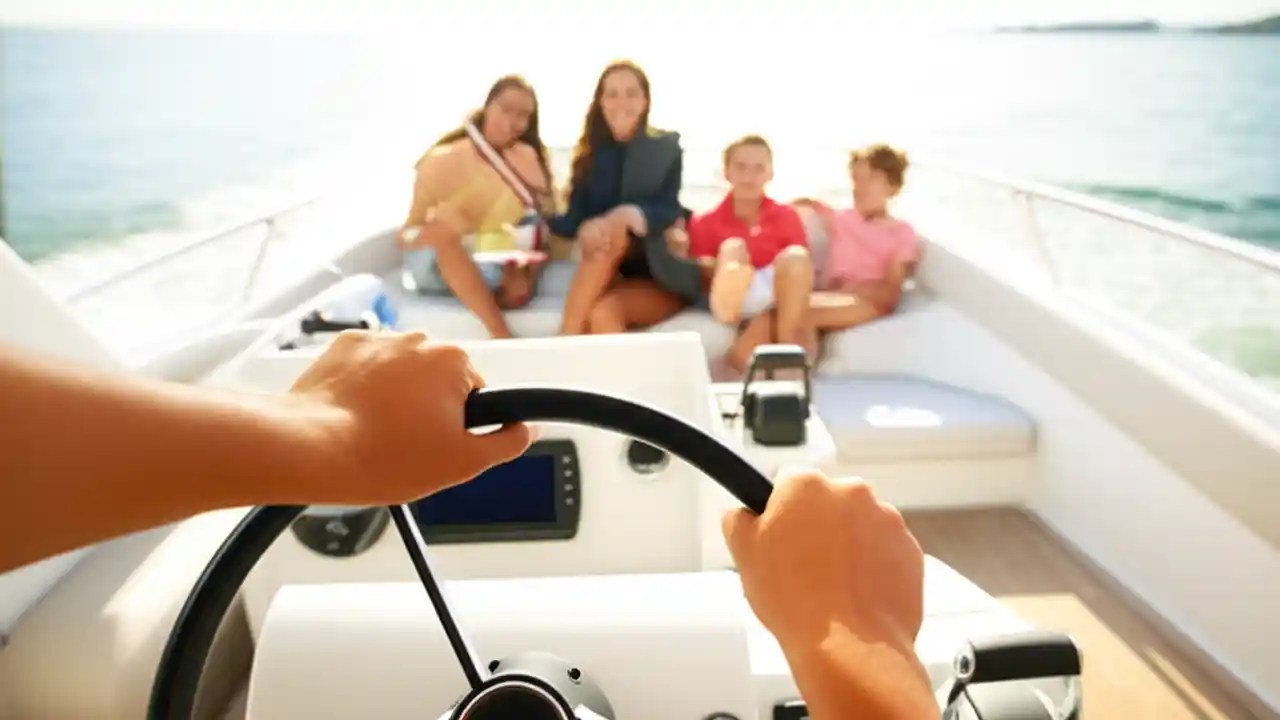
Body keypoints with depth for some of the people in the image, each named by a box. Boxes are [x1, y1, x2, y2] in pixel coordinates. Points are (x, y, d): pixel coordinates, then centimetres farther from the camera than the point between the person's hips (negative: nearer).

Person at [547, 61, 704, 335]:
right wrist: (587, 228, -29)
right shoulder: (590, 153, 10)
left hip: (661, 280, -2)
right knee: (605, 240, -34)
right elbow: (574, 214, -2)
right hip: (608, 276, 2)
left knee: (603, 312, -34)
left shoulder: (666, 148, 4)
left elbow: (669, 211, -10)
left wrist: (630, 216, -34)